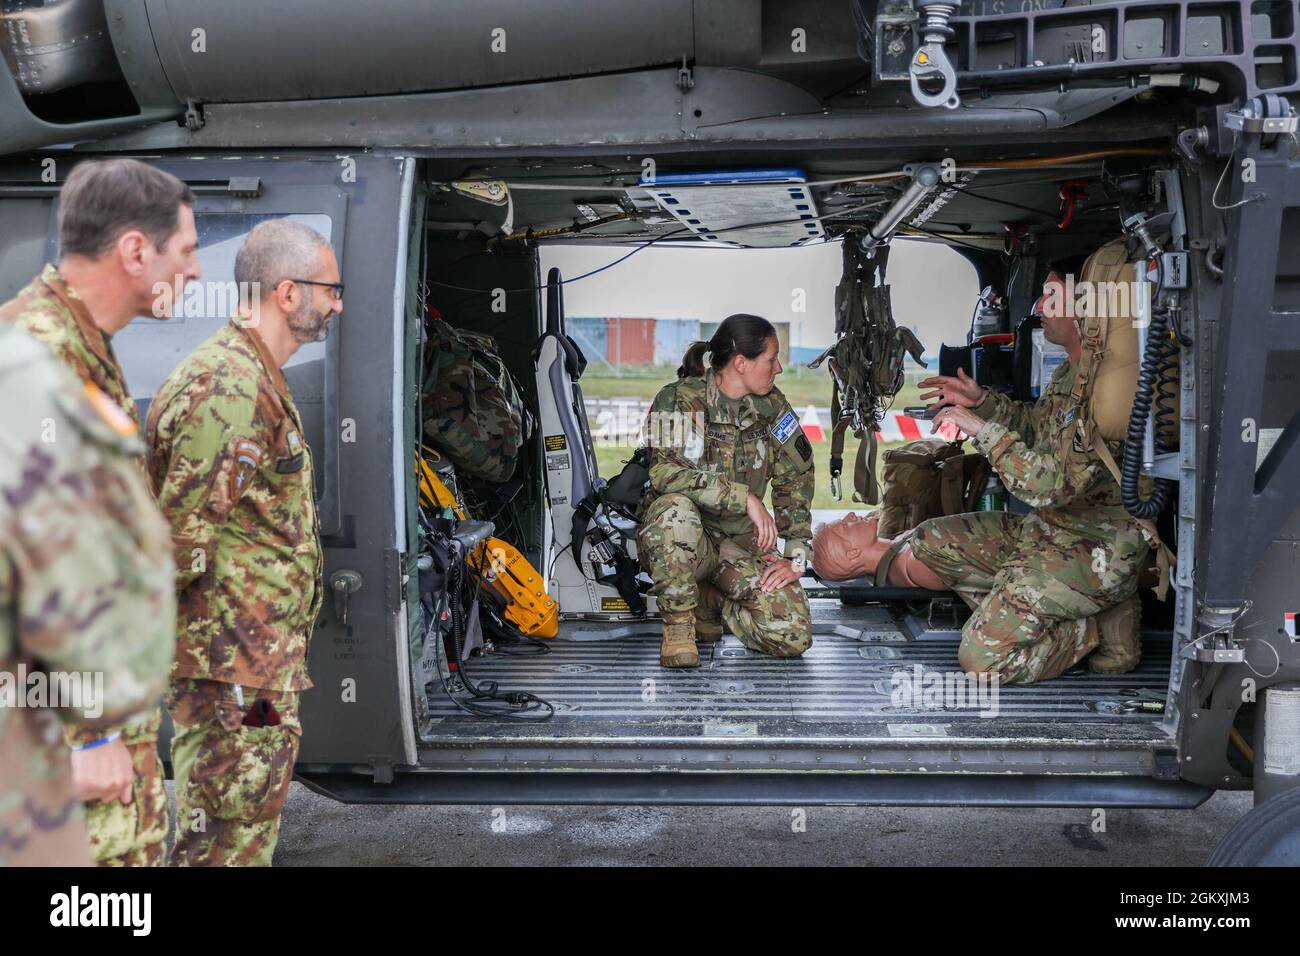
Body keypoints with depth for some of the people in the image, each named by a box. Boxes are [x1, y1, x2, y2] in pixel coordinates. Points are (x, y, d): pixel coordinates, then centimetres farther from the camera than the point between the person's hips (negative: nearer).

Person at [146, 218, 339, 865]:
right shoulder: (229, 388, -20)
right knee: (227, 842, -1)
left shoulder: (255, 379, 16)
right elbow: (183, 533, -23)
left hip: (263, 662, 11)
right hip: (233, 668, -11)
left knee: (249, 829, 21)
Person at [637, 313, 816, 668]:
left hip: (741, 542, 4)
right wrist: (745, 497, -31)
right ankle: (678, 623, -16)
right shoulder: (679, 399, -14)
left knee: (793, 637, -15)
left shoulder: (772, 405, 1)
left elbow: (795, 479, 6)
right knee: (676, 509, -40)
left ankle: (710, 601, 15)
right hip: (682, 539, -4)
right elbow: (665, 472, -29)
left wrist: (797, 556, -3)